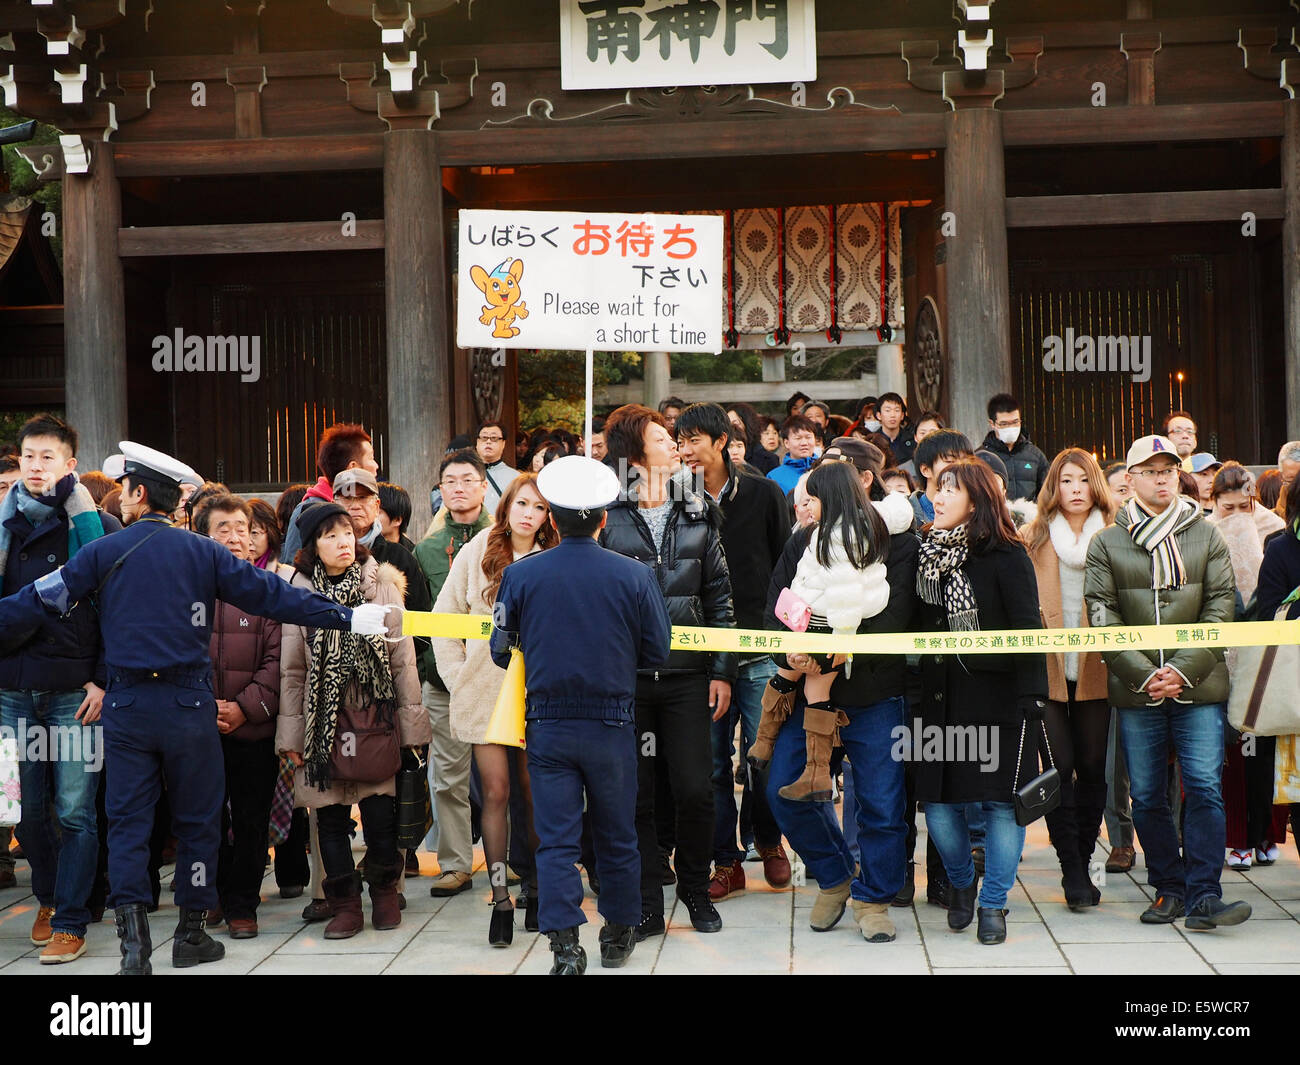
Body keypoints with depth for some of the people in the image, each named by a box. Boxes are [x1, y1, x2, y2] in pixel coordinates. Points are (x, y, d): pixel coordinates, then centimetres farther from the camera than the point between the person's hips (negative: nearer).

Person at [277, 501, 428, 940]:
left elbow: (403, 660, 3)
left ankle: (385, 893, 21)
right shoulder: (300, 593, 3)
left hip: (375, 718, -1)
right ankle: (345, 905, 16)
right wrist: (291, 734, 3)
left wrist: (410, 724, 1)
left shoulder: (382, 585, 2)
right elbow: (291, 669, 6)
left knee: (380, 813, -1)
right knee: (330, 817, 4)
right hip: (324, 722, 1)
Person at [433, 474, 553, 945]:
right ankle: (501, 900, 4)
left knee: (535, 794, 5)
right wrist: (458, 676, 1)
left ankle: (537, 889, 21)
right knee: (496, 793, -2)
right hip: (485, 691, 0)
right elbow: (444, 619, 7)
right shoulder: (476, 554, 2)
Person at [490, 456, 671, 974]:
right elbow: (657, 654, 0)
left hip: (548, 726, 0)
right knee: (617, 836, 14)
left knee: (556, 839, 4)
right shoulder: (635, 576, -6)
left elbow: (501, 652, 3)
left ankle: (565, 946, -2)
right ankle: (618, 937, 26)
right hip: (613, 725, 0)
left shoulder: (520, 575, -5)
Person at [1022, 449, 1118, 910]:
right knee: (1059, 765, -7)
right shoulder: (1033, 537, 5)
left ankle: (1082, 865, 17)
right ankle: (1072, 870, -1)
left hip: (1095, 666, 1)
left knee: (1092, 767, 5)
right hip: (1046, 667, -1)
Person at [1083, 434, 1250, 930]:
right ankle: (1169, 888, 17)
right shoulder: (1106, 544, 5)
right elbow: (1101, 616, -1)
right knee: (1147, 795, 5)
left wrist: (1183, 669, -10)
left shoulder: (1206, 536, 8)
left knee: (1204, 787, -7)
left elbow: (1221, 607, 2)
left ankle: (1203, 895, -4)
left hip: (1199, 687, 0)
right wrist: (1144, 674, -12)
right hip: (1135, 691, 0)